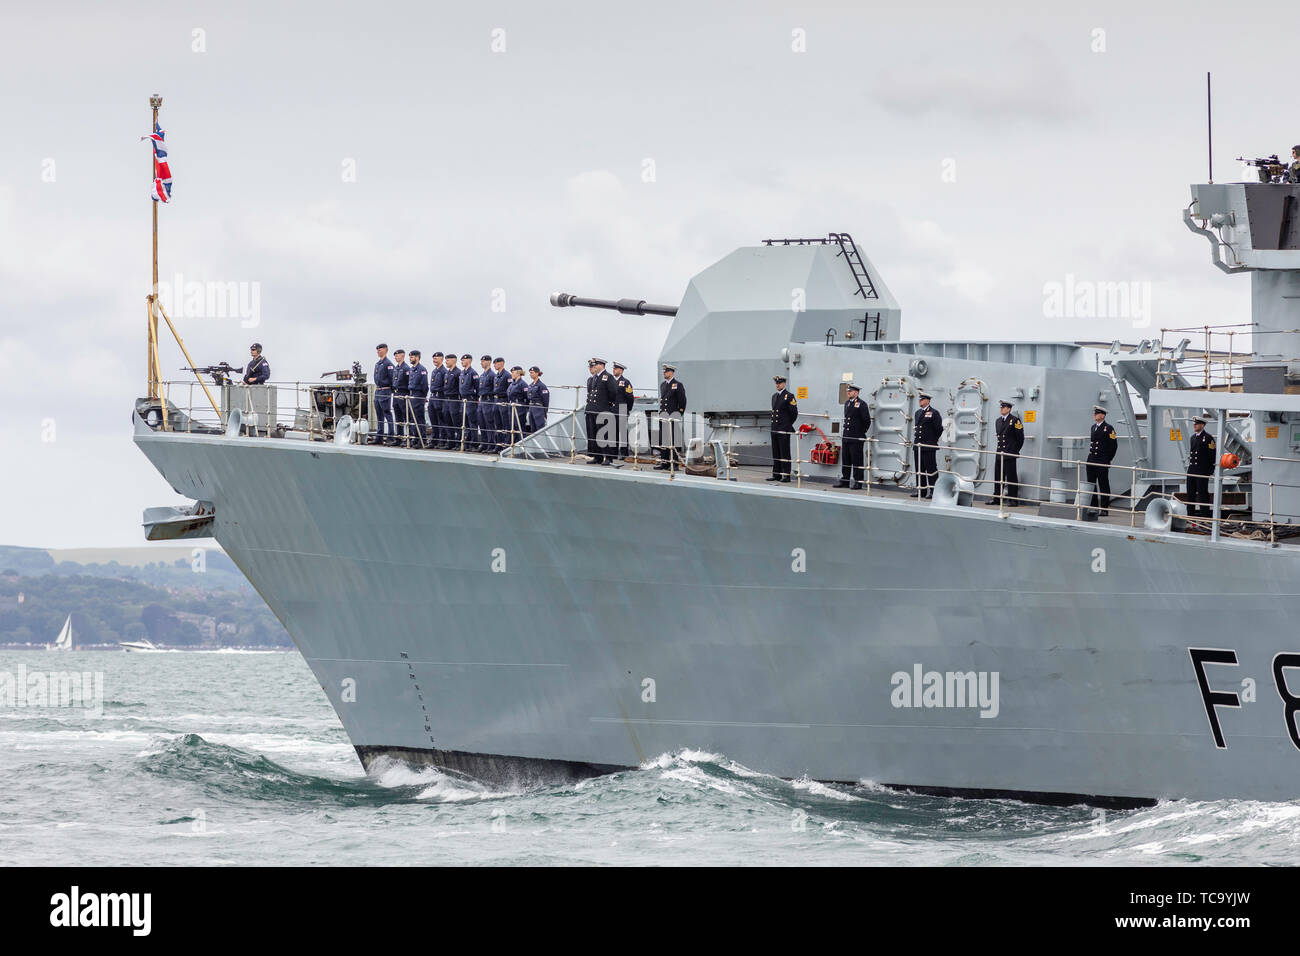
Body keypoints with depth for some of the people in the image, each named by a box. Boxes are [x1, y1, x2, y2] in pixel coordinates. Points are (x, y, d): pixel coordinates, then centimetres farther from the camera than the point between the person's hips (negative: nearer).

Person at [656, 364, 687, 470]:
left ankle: (674, 462, -3)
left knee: (674, 440, -6)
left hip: (674, 415, -7)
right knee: (663, 439, 7)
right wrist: (662, 411, 15)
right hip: (663, 415, 7)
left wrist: (680, 413, -7)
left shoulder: (678, 385, -5)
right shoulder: (662, 385, 15)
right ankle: (664, 462, 11)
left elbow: (682, 400, -6)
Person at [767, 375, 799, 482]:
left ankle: (786, 476, -5)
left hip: (784, 429, -7)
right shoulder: (774, 396, 15)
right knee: (775, 453, 9)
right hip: (774, 428, 7)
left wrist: (788, 424, 4)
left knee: (784, 453, -7)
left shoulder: (789, 396, -7)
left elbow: (794, 413, -6)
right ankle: (776, 474, 14)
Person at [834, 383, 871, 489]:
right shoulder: (847, 404, 15)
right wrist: (845, 431, 16)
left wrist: (861, 433, -3)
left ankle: (857, 482, -1)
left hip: (857, 438, -7)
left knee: (857, 460, -4)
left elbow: (867, 421, -8)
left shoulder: (861, 404, -8)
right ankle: (844, 480, 17)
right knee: (846, 459, 11)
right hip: (846, 437, 7)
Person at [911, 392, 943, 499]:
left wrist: (933, 440, -1)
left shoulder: (934, 413, -6)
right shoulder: (918, 413, 16)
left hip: (929, 447, -7)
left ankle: (933, 491, -4)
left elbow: (939, 428, -5)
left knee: (931, 469, -6)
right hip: (917, 446, 7)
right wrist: (916, 440, 17)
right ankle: (921, 489, 15)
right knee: (919, 469, 9)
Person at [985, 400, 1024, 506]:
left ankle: (1013, 499, 0)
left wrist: (1016, 450, 1)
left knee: (1011, 477, -4)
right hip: (999, 453, 7)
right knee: (998, 476, 8)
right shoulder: (998, 421, 14)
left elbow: (1020, 437, -3)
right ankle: (996, 497, 14)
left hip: (1010, 454, -7)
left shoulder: (1014, 420, -6)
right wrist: (1000, 448, 16)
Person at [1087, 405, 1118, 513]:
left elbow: (1114, 445, -6)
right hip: (1091, 459, 7)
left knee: (1103, 485, -3)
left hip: (1102, 461, -7)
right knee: (1091, 484, 8)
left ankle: (1104, 509, -1)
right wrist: (1091, 455, 14)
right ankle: (1093, 507, 15)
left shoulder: (1108, 428, -7)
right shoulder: (1093, 427, 14)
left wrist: (1108, 460, -6)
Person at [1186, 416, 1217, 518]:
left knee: (1202, 493, -6)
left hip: (1202, 470, -8)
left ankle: (1205, 516, -3)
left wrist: (1211, 470, -12)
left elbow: (1212, 454, -9)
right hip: (1192, 470, 8)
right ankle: (1190, 515, 15)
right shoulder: (1193, 437, 16)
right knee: (1190, 493, 9)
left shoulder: (1208, 438, -7)